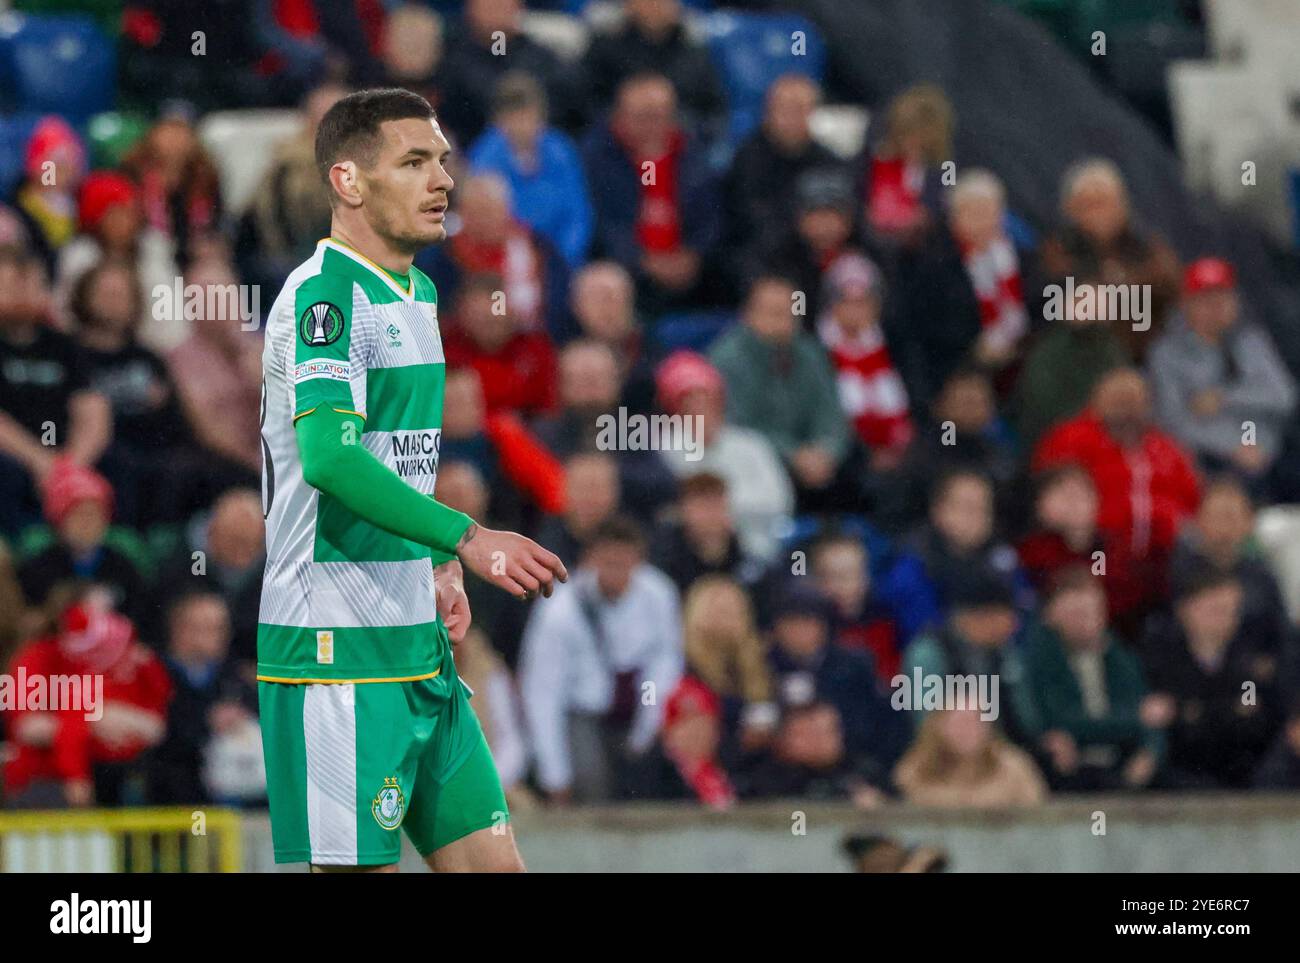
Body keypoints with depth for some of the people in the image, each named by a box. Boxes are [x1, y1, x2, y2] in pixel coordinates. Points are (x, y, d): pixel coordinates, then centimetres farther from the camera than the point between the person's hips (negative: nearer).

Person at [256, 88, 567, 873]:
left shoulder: (417, 293, 16)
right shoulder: (325, 293, -13)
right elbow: (328, 456, -29)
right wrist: (466, 539, -35)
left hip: (420, 645, 9)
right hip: (339, 651, -9)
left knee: (492, 860, 5)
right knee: (360, 867, -9)